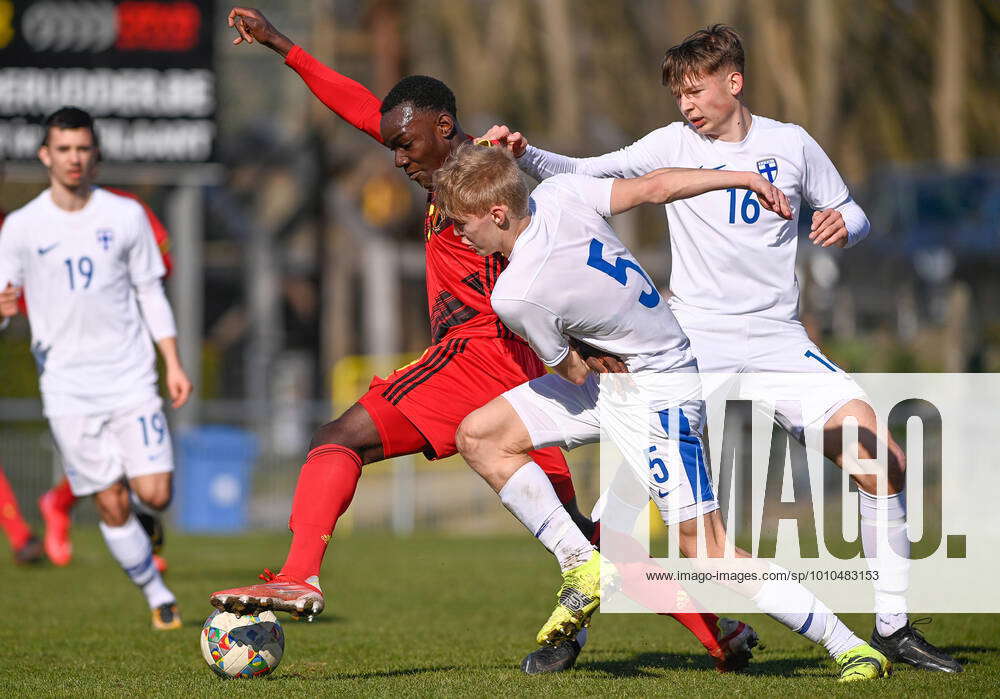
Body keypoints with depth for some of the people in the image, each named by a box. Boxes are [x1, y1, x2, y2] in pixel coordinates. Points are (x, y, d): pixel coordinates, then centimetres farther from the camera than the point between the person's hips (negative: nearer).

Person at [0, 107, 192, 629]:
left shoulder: (126, 215, 4)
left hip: (130, 376, 0)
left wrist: (173, 363, 2)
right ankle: (157, 595, 15)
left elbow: (150, 293, 9)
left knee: (155, 494, -9)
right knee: (111, 504, -2)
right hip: (67, 386, 0)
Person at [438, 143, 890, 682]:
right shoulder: (558, 193, -11)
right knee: (477, 436, 0)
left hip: (656, 393, -10)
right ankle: (582, 564, 5)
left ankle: (851, 649, -1)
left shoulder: (515, 297, -30)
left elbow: (573, 372, -14)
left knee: (707, 550, -8)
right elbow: (656, 186, -3)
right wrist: (745, 179, 7)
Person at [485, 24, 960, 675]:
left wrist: (842, 226, -10)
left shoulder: (792, 144, 5)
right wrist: (525, 154, -21)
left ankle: (893, 626, 1)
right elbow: (585, 176, -4)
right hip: (693, 340, -1)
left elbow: (852, 215, 13)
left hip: (778, 337, 1)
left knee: (883, 461, -11)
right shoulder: (672, 145, 3)